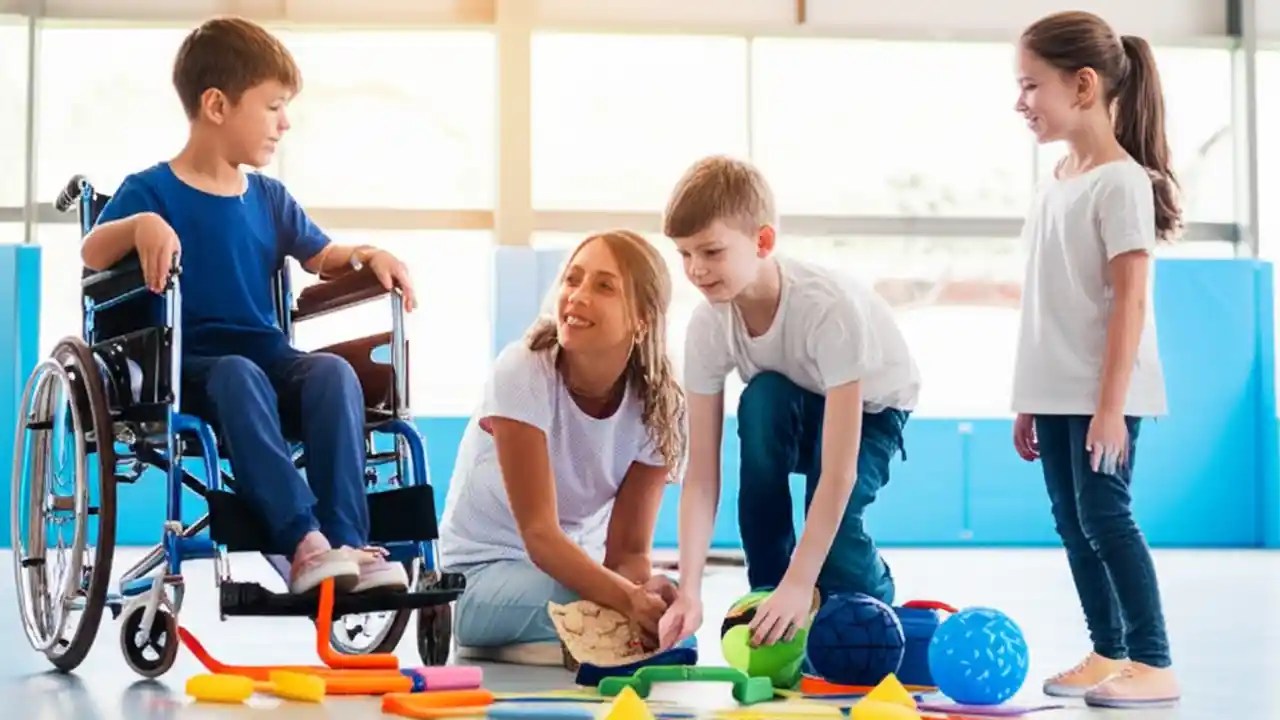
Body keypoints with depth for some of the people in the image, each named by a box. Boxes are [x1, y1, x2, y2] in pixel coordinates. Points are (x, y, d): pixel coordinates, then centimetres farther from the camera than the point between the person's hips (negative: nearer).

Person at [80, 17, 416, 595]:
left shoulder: (268, 198, 17)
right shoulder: (153, 190, 0)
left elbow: (321, 258, 23)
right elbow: (92, 255, -14)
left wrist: (369, 256, 3)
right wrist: (142, 225, -33)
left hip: (271, 359, 5)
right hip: (191, 369, -4)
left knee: (333, 371, -28)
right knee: (239, 374, -39)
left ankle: (348, 542, -37)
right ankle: (303, 543, -48)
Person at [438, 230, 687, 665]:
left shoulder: (660, 408, -12)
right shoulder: (522, 373, -22)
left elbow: (628, 549, -11)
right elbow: (539, 534, -28)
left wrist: (646, 589, -36)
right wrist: (629, 600, -44)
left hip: (578, 563, 5)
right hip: (485, 571, -5)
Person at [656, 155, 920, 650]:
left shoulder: (831, 308, -40)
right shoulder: (708, 326, -26)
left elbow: (839, 471, -40)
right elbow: (701, 476, -25)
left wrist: (800, 583, -45)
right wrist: (689, 592, -36)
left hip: (873, 405, -3)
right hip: (798, 407, 3)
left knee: (832, 516, -31)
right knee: (762, 399, -33)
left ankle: (877, 606, 7)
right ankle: (768, 601, -20)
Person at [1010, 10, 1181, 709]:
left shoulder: (1122, 181, -12)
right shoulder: (1056, 182, 12)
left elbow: (1130, 299, -16)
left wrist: (1111, 405, -20)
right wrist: (1028, 402, 16)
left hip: (1104, 396, -8)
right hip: (1055, 394, 8)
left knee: (1104, 518, -10)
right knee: (1072, 523, 9)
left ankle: (1153, 664, -5)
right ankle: (1107, 652, 17)